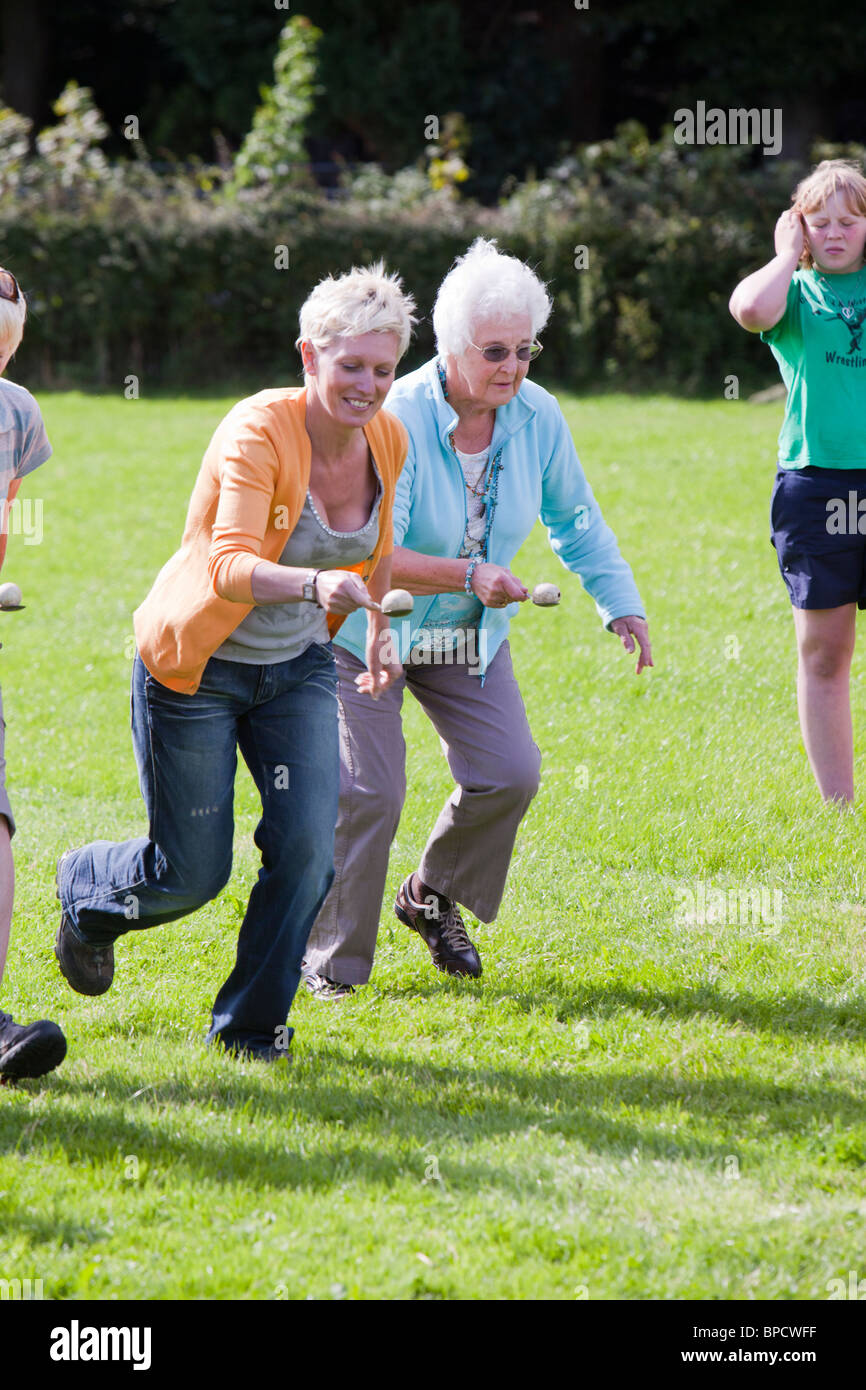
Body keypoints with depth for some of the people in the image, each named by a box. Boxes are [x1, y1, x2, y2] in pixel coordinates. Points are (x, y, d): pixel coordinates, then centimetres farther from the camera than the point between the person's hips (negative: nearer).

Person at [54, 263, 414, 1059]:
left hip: (298, 667, 5)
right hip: (197, 667, -5)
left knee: (308, 846, -12)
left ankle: (253, 1020, 9)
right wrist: (314, 583, -57)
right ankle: (88, 893, 39)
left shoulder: (386, 441, -6)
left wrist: (378, 631, 23)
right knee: (191, 875, 3)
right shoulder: (259, 433, -27)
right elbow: (230, 566, -40)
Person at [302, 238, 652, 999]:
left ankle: (433, 898, 24)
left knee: (509, 773, -2)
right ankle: (330, 962, 6)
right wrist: (469, 577, -43)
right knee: (367, 792, -10)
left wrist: (621, 605, -2)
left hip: (472, 636, 5)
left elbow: (576, 520, 6)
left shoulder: (538, 417, -11)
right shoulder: (396, 419, -28)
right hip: (368, 629, -5)